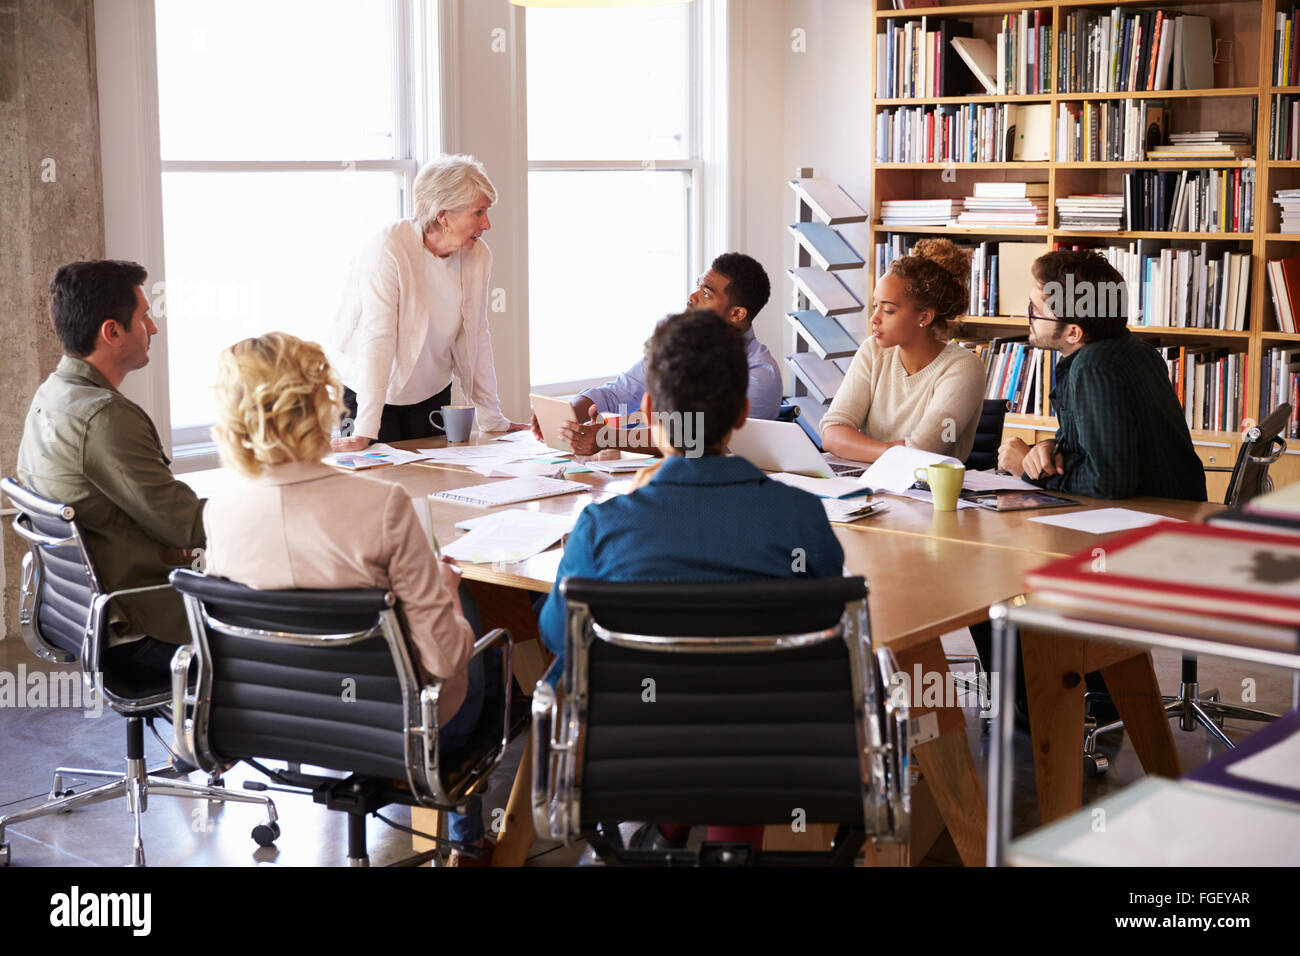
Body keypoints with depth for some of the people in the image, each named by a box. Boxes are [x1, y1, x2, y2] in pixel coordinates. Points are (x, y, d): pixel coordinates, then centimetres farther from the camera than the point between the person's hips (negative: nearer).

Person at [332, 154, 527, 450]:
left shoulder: (478, 256, -6)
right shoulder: (389, 250, -24)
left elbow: (476, 339, 1)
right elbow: (377, 339, -30)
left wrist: (492, 419, 0)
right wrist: (364, 433, -34)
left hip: (433, 393, 5)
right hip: (372, 393, -5)